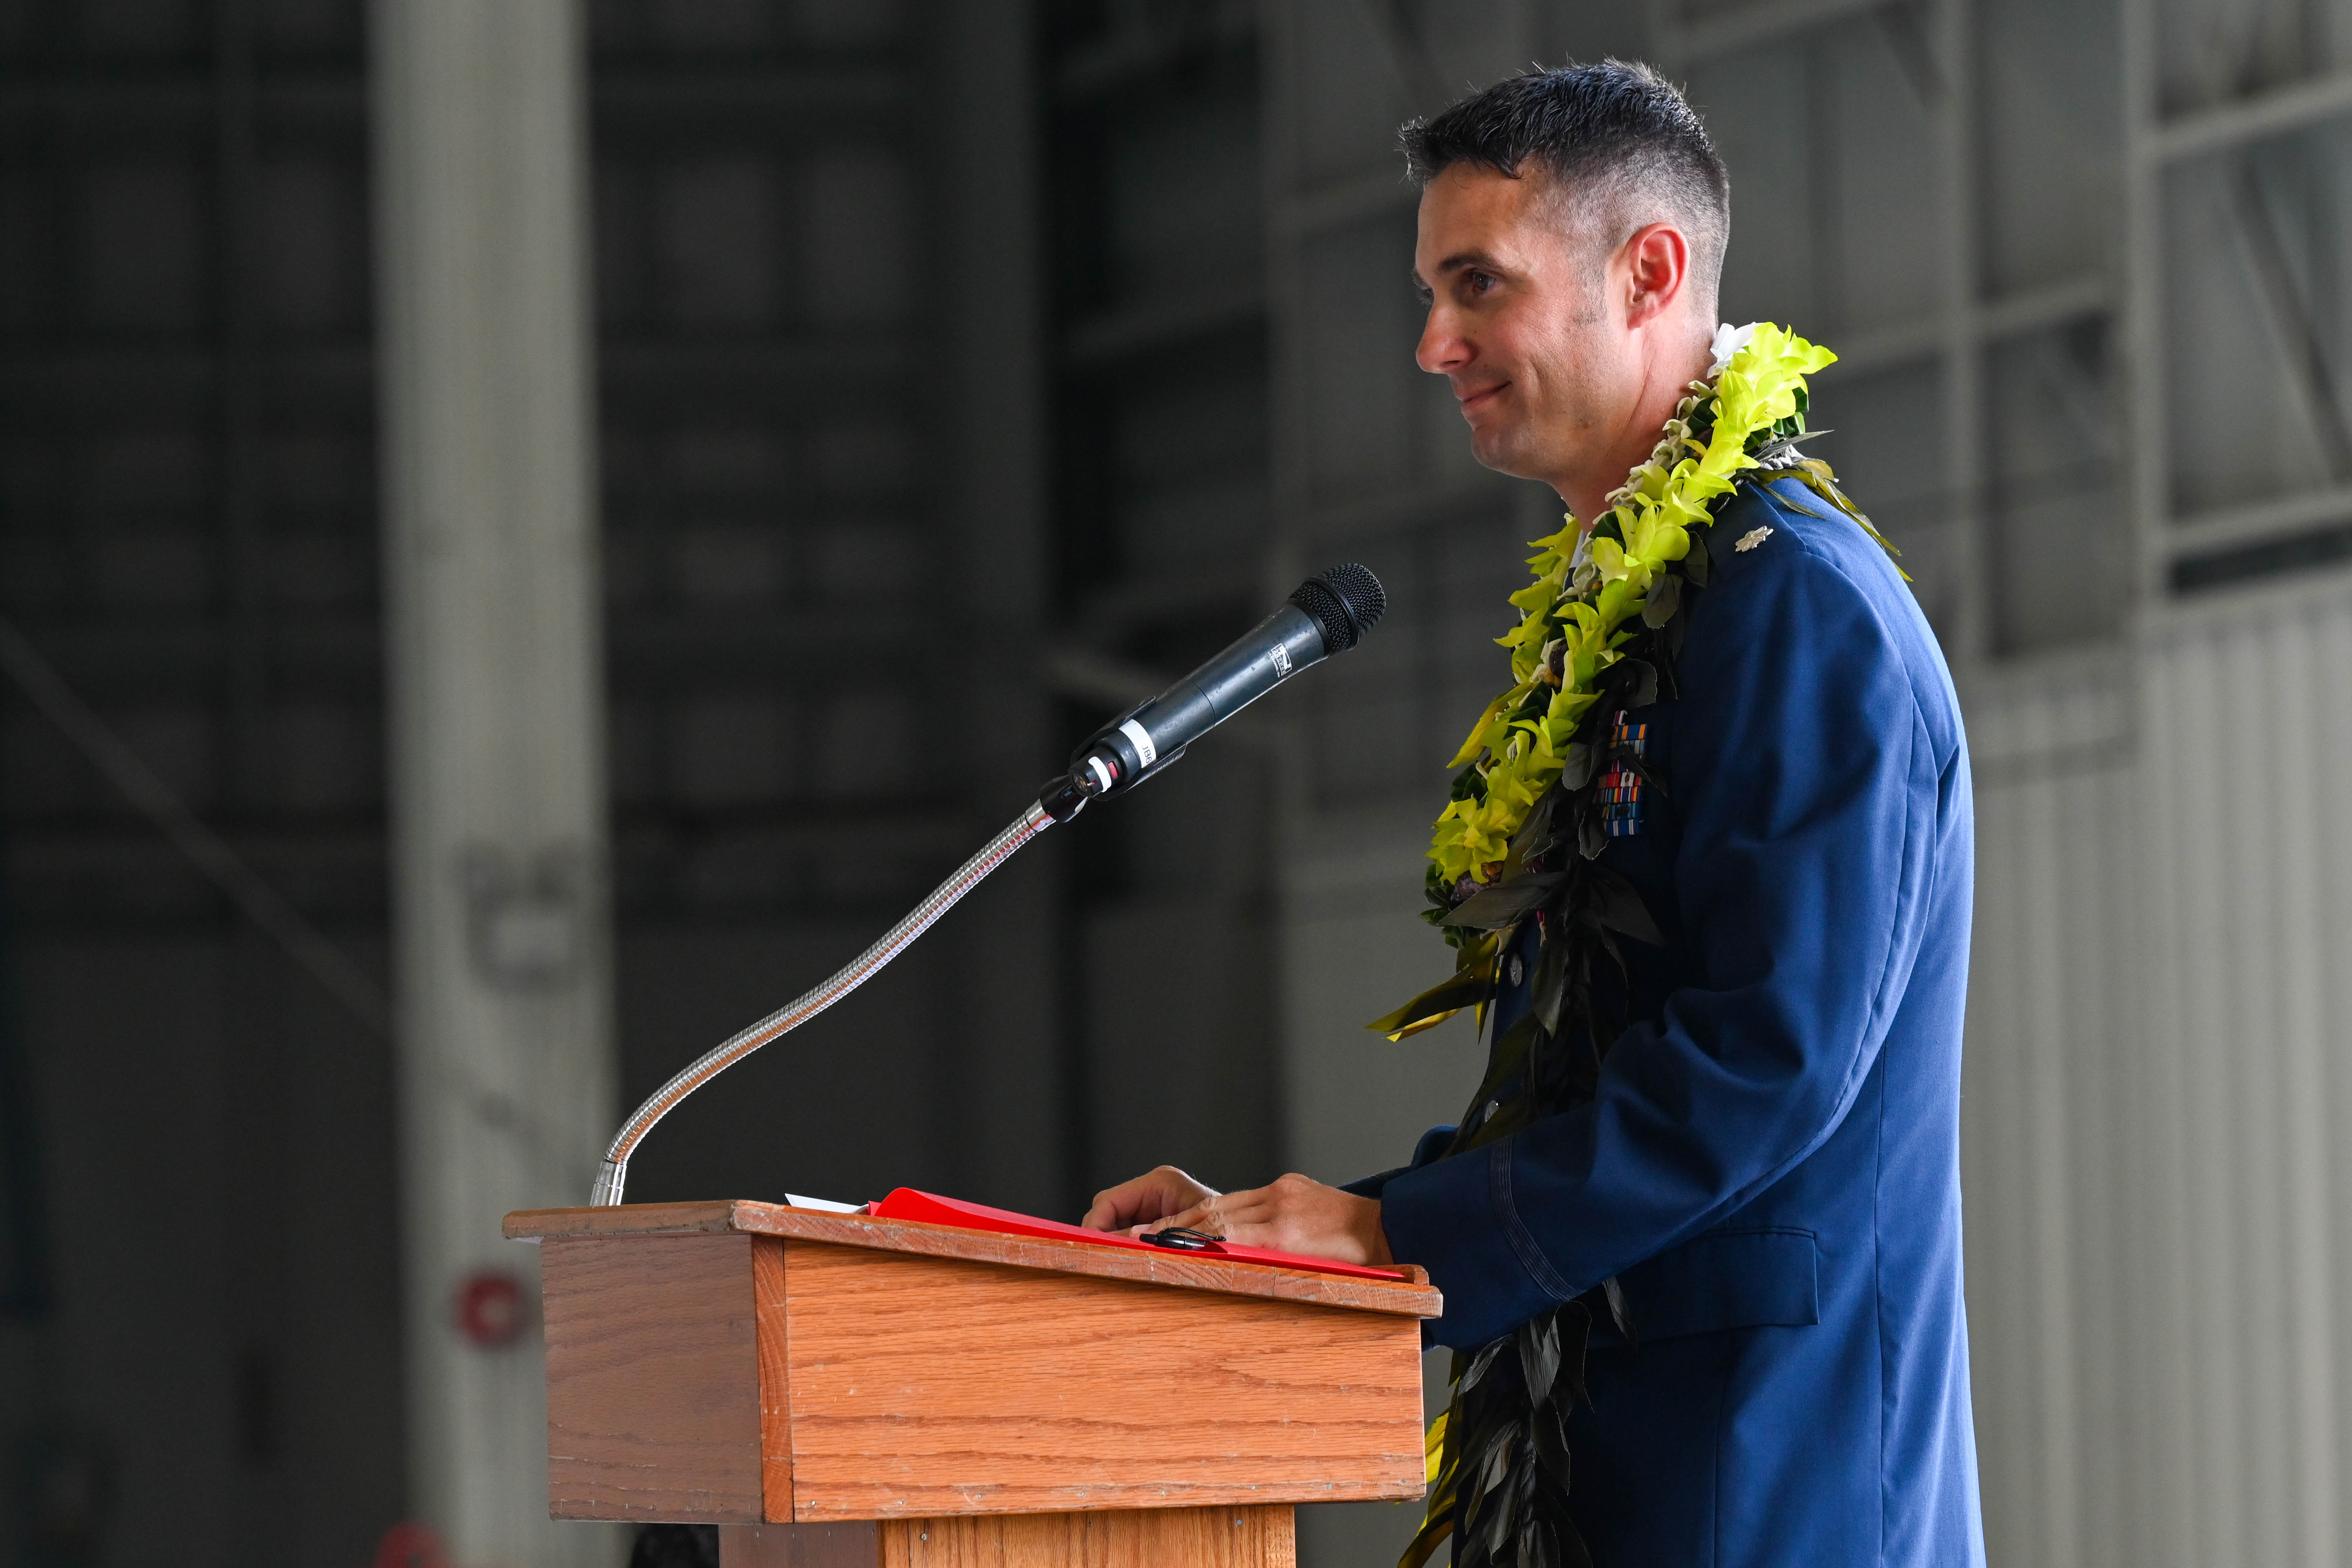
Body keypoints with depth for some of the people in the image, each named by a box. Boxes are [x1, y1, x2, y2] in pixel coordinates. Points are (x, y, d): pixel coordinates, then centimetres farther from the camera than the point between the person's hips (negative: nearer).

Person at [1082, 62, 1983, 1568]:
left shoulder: (1802, 603, -12)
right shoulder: (1605, 606, 18)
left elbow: (1771, 1059, -20)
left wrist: (1399, 1233, -16)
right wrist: (1295, 1231, 10)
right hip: (1597, 1444, 9)